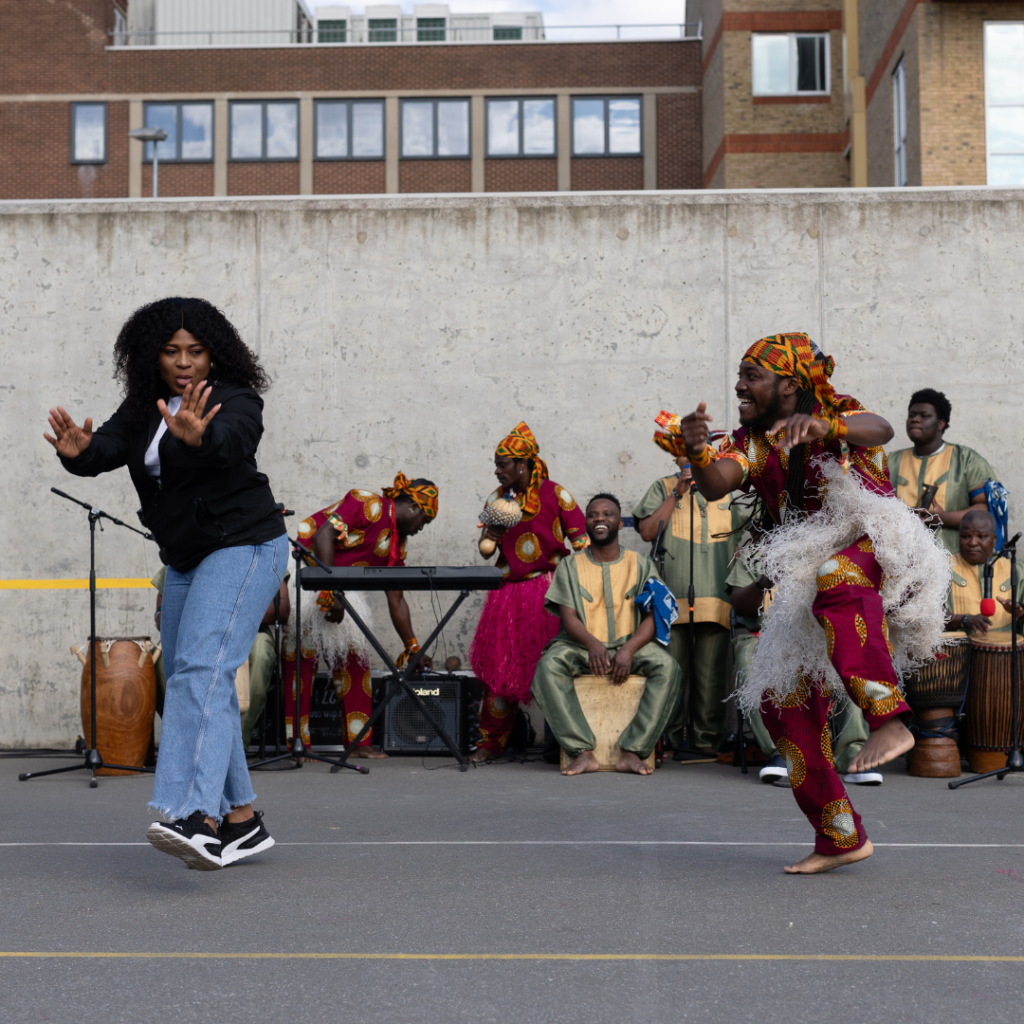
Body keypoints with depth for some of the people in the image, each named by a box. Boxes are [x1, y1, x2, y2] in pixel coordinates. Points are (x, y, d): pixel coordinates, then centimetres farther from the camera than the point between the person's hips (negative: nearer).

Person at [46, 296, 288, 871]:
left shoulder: (235, 399, -13)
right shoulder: (144, 408, 8)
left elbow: (233, 441, -35)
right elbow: (109, 446, -8)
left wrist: (199, 438, -57)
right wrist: (79, 452, -32)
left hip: (244, 548, -9)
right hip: (186, 561, 9)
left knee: (201, 672, -25)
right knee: (186, 685, 11)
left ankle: (197, 818, -36)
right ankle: (243, 821, 19)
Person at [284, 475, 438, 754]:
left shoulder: (396, 543, 10)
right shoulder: (368, 504, -15)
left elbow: (396, 600, 14)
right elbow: (323, 535, -25)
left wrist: (413, 648, 13)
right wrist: (330, 593, -28)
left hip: (339, 588, 9)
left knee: (353, 657, 3)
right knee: (300, 655, -10)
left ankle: (360, 742, 8)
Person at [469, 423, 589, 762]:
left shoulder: (554, 494, -2)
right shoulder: (497, 499, 10)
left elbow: (581, 542, -2)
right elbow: (485, 552, 12)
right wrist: (490, 535, -10)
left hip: (550, 591, -3)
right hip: (508, 592, 3)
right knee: (499, 666, -1)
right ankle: (491, 742, 8)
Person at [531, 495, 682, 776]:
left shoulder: (641, 565, 12)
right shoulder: (570, 567, 12)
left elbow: (653, 616, 1)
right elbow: (568, 617, 0)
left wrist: (628, 650, -19)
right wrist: (592, 644, -23)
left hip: (631, 644, 0)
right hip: (581, 646, 0)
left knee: (668, 667, -31)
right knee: (548, 665, -33)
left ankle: (633, 752, -32)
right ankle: (582, 752, -37)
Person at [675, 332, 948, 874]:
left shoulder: (835, 411, -1)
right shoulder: (751, 442, 10)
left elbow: (881, 431, -25)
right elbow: (715, 485, -12)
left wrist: (821, 427, -46)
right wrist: (696, 451, -35)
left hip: (877, 547, -6)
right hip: (812, 581, 6)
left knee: (837, 577, -41)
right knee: (782, 699, 0)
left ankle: (889, 721, -45)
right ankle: (841, 838, 11)